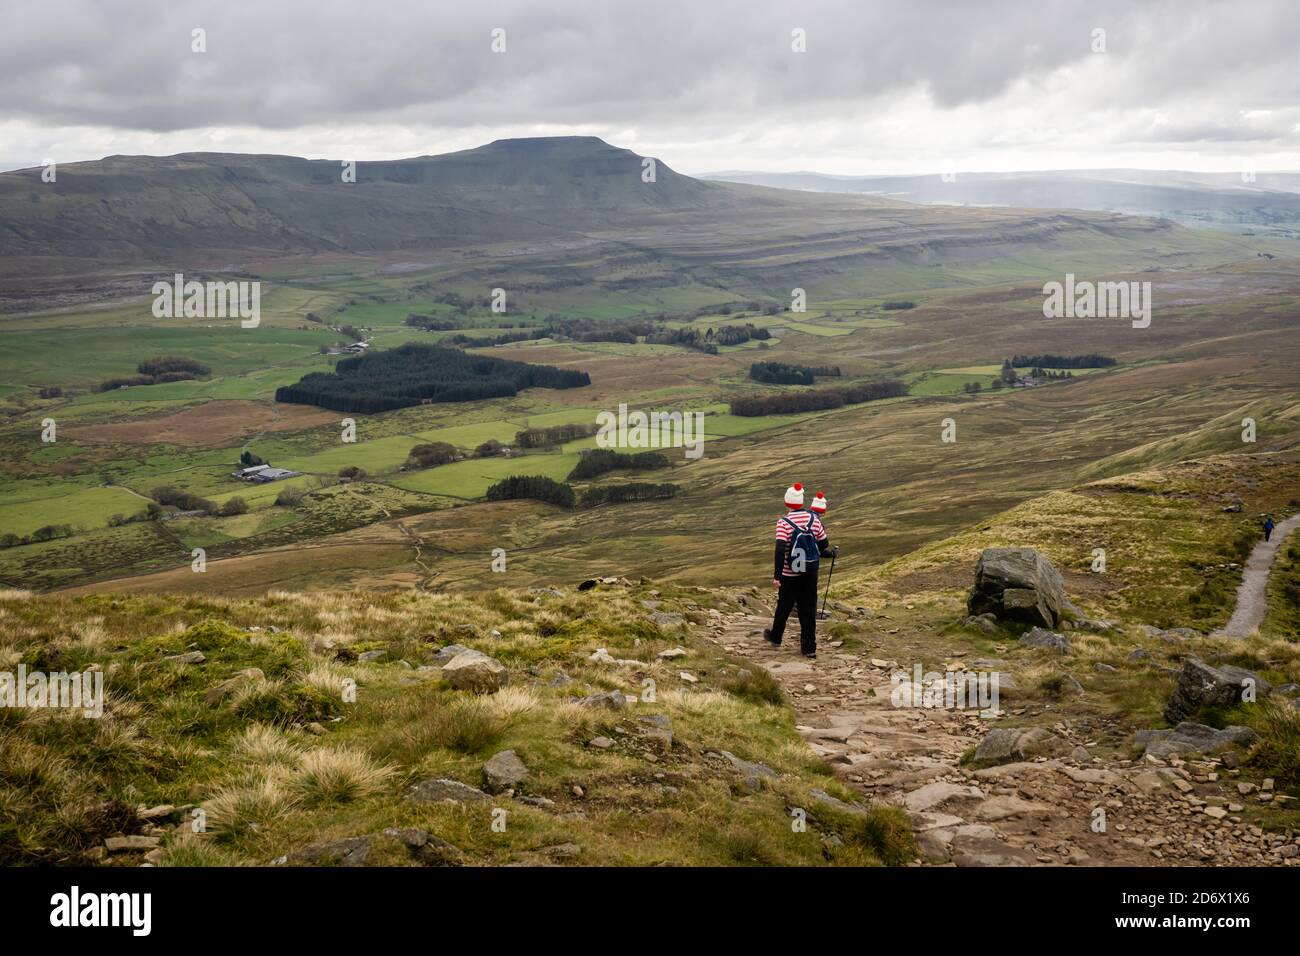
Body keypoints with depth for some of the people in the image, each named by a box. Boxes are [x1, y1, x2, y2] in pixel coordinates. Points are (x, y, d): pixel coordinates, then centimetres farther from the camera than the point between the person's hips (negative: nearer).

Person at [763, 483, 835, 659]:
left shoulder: (784, 522, -17)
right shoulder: (813, 518, -5)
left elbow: (780, 550, -24)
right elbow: (824, 544, 4)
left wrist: (776, 575, -22)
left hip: (790, 574, -2)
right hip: (811, 573, 3)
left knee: (784, 606, 16)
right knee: (808, 610, 8)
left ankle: (775, 636, 36)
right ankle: (809, 648, 9)